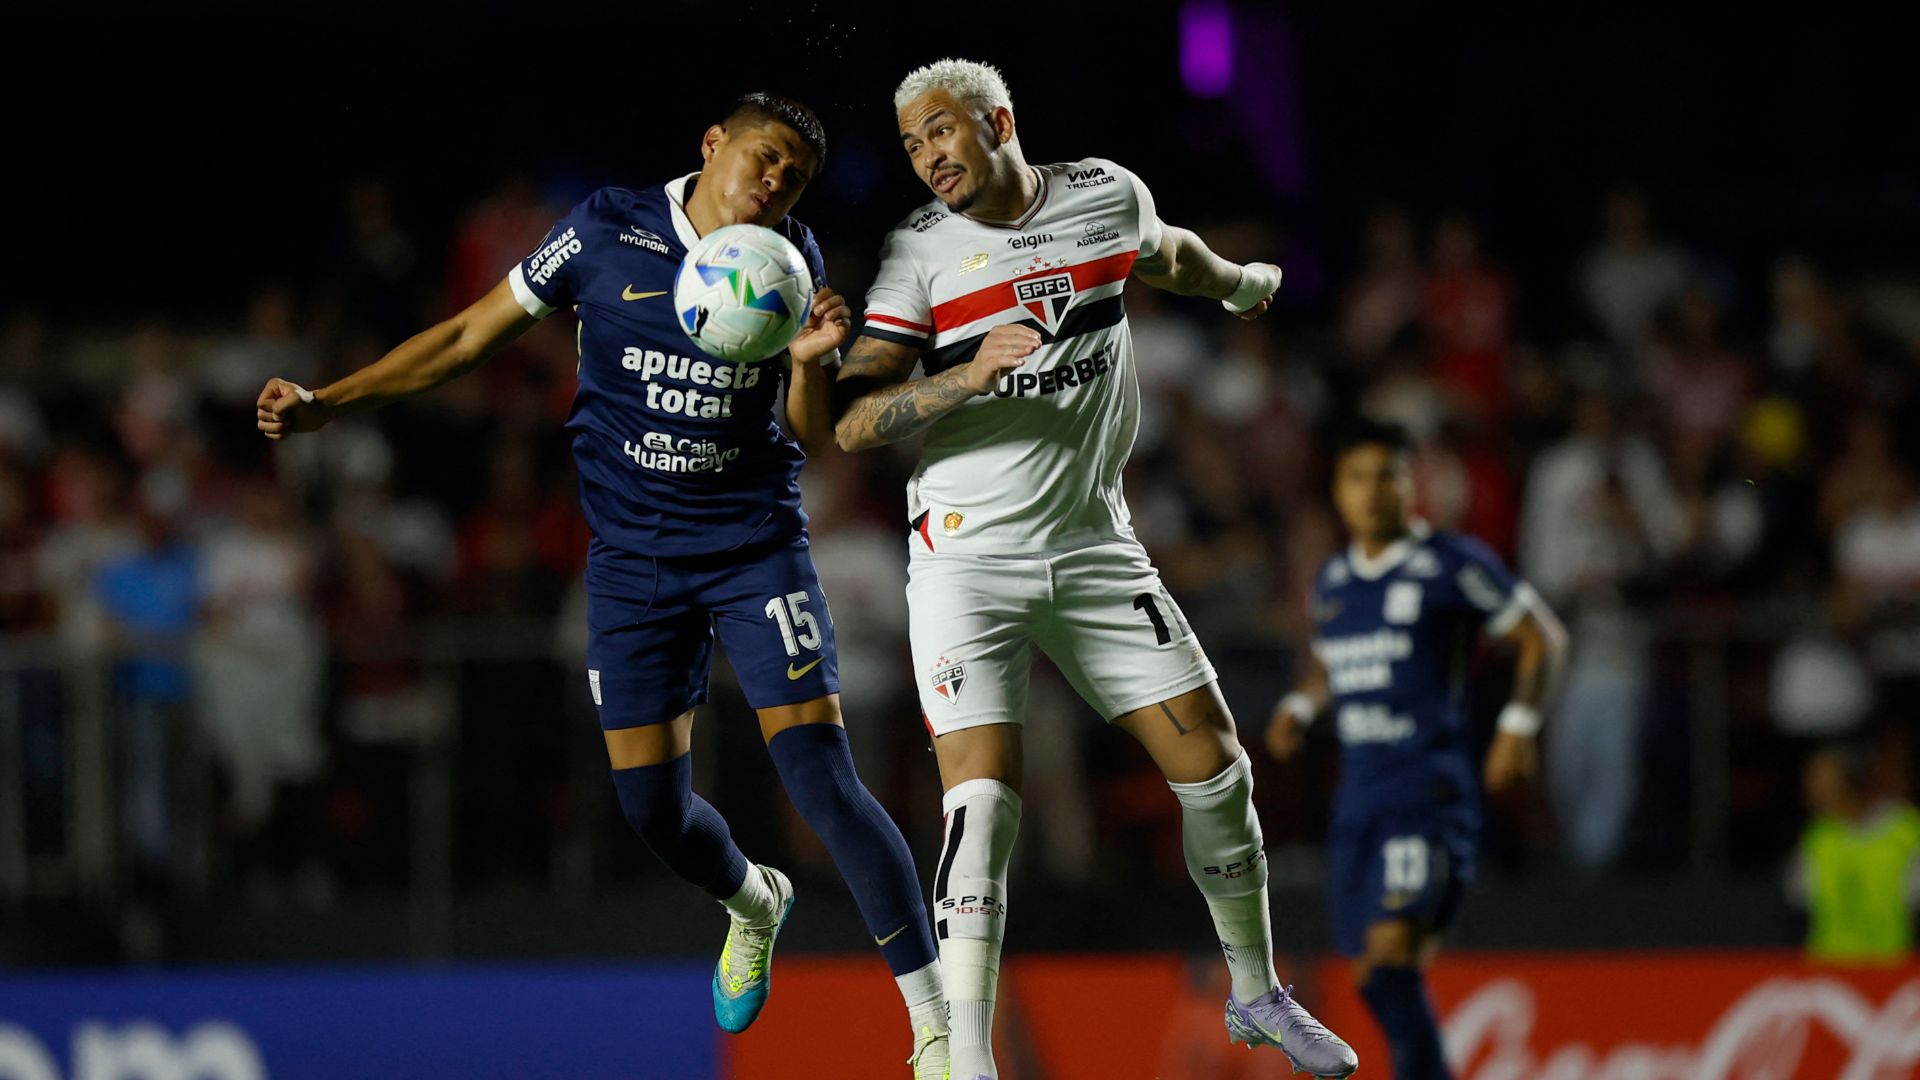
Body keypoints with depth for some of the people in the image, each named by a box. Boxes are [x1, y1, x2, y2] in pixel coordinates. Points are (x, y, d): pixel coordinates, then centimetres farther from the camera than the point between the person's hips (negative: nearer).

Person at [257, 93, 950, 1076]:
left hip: (756, 547, -1)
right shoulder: (607, 234, -6)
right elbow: (474, 334, 4)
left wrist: (810, 363, -21)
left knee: (821, 775, -15)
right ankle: (754, 904, 38)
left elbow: (816, 440, 1)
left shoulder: (790, 261, -2)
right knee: (653, 808, 1)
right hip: (634, 560, 1)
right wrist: (326, 404, 1)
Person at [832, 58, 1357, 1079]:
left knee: (1214, 764, 3)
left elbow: (1165, 258, 28)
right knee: (983, 798, -16)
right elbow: (850, 421, -12)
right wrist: (971, 375, -26)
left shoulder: (1107, 194, 3)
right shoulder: (919, 250, -6)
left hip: (1094, 547, 3)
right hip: (966, 557, -3)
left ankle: (1257, 993, 24)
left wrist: (1242, 284, 48)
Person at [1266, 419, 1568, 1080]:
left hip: (1429, 788, -7)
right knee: (1376, 980, 7)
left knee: (1393, 949, -24)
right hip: (1358, 796, 7)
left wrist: (1518, 726, -10)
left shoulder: (1451, 566, -4)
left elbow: (1543, 637, 1)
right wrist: (1300, 705, 13)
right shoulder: (1333, 581, 15)